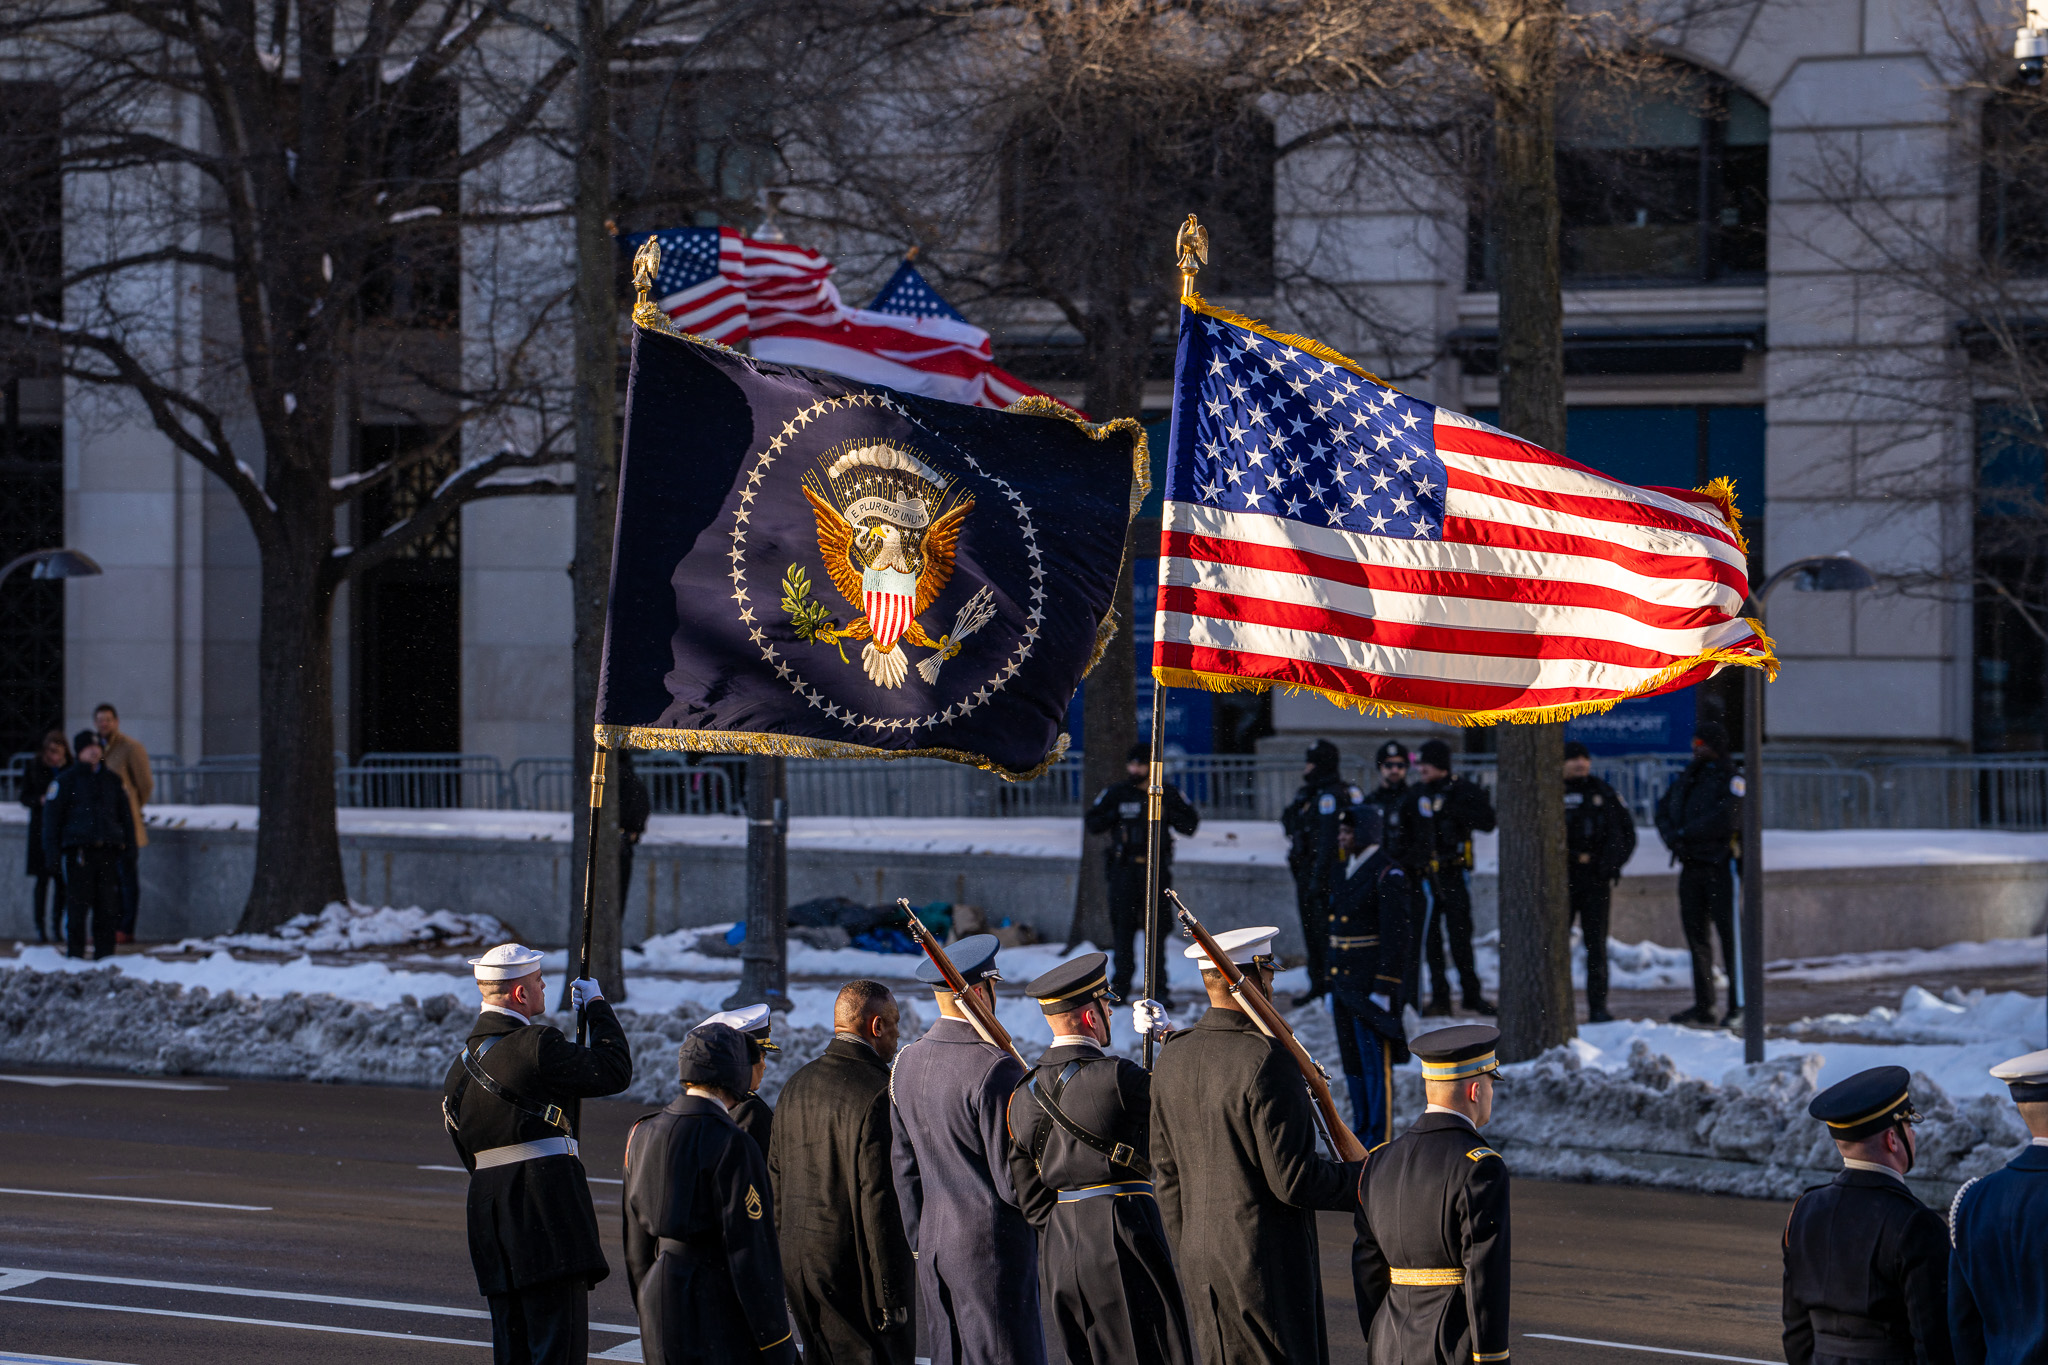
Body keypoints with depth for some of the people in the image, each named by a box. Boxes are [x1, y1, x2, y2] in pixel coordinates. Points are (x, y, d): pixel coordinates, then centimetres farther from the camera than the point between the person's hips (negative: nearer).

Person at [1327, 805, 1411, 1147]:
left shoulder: (1388, 876, -13)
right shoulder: (1349, 873, 14)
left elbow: (1396, 936, -16)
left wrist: (1383, 990, -19)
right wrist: (1333, 989, 19)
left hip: (1372, 985, -9)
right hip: (1345, 984, 9)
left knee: (1376, 1065, -5)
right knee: (1352, 1064, 12)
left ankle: (1380, 1142, -1)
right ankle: (1361, 1135, 20)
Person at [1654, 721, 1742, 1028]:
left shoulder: (1731, 780, -4)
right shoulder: (1685, 779, 17)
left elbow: (1723, 819, -17)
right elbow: (1663, 809, 10)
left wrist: (1684, 834, -14)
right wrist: (1671, 835, -10)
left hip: (1720, 867, -7)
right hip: (1690, 865, 7)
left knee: (1729, 934, -8)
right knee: (1696, 935, 7)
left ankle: (1738, 1006, -6)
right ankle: (1703, 1006, 12)